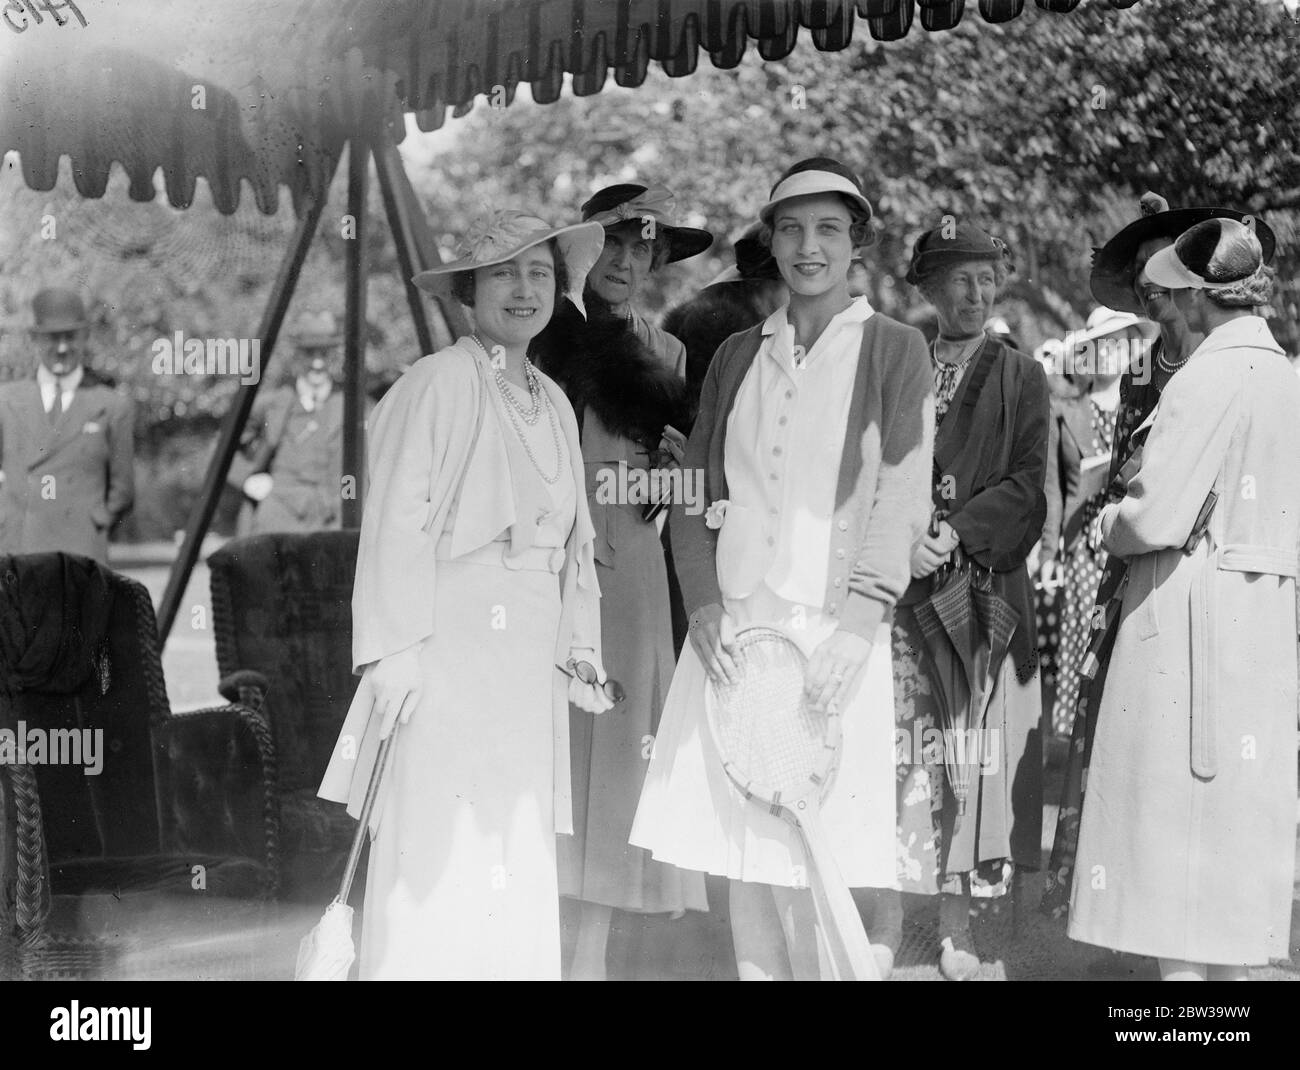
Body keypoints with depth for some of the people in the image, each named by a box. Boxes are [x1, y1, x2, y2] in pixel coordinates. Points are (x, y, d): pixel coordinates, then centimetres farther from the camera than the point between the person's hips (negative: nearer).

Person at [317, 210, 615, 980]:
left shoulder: (554, 404, 16)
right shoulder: (437, 385, -5)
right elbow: (395, 521, -10)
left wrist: (580, 645, 11)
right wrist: (394, 648, -16)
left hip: (529, 655, 7)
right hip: (448, 640, -7)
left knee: (521, 853, 8)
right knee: (436, 847, -6)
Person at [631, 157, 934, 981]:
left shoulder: (895, 350, 3)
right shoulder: (737, 356, 15)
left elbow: (903, 496, -5)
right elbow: (697, 489, 13)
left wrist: (857, 626, -16)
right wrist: (705, 603, -3)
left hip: (832, 638, -4)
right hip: (733, 632, 4)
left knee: (813, 870, -6)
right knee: (742, 861, 6)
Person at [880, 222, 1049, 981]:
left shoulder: (1022, 378, 10)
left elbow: (1028, 487, 1)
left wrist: (954, 534, -13)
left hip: (984, 590, -1)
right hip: (896, 587, 1)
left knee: (972, 754, -3)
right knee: (892, 748, -3)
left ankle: (959, 932, 3)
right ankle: (888, 925, 3)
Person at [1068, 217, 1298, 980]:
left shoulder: (1212, 378, -16)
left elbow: (1156, 517, -19)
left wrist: (1112, 522, 2)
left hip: (1194, 615, -8)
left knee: (1175, 809, -1)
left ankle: (1184, 969, 1)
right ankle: (1231, 962, 23)